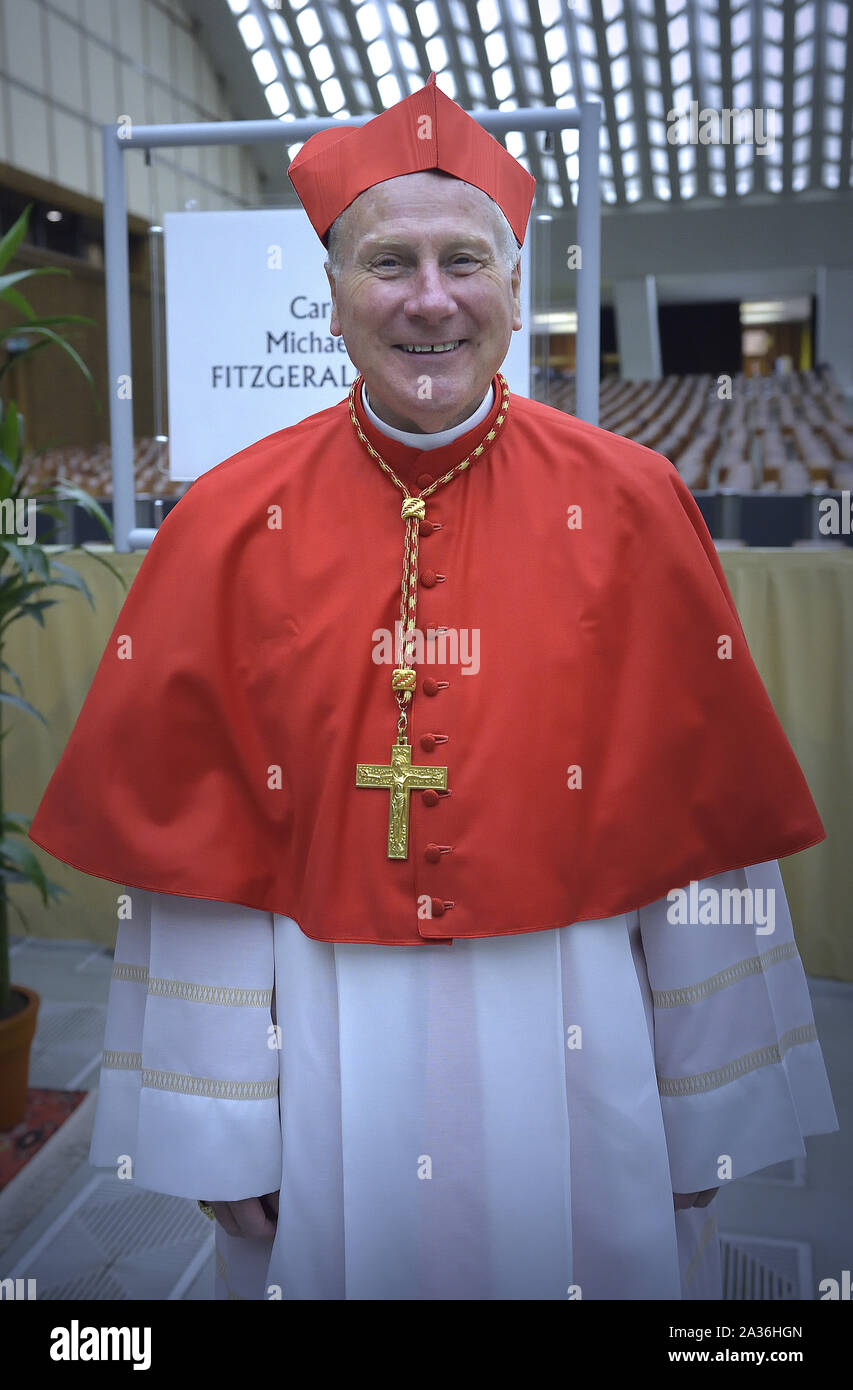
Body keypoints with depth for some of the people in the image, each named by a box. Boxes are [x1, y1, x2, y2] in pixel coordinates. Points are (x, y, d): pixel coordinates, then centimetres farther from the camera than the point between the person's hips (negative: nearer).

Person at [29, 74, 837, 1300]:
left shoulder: (631, 507, -7)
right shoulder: (231, 523, -6)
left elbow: (702, 826, -4)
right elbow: (190, 849, -3)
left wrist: (708, 1117, 0)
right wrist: (215, 1132, -2)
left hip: (576, 1050, 0)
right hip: (327, 1063, 1)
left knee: (585, 1255, 18)